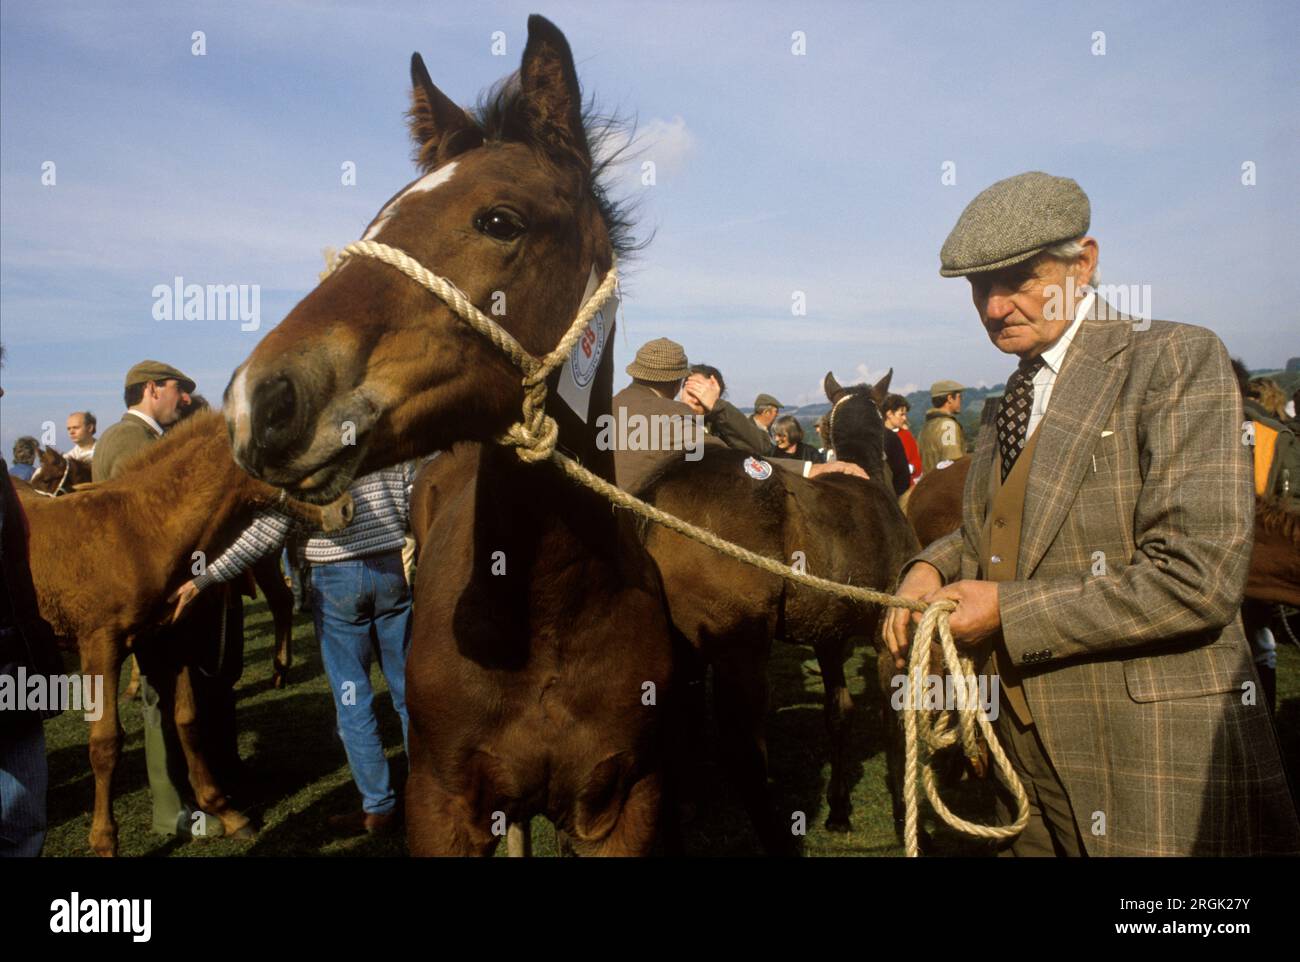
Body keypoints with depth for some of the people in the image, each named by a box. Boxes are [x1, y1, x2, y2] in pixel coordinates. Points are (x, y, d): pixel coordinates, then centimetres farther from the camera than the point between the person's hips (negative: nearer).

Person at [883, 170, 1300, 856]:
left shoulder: (1176, 359, -11)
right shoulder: (1008, 406, 14)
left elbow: (1196, 579, -21)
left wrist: (1007, 611, -17)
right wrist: (934, 568, 1)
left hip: (1153, 756, -7)